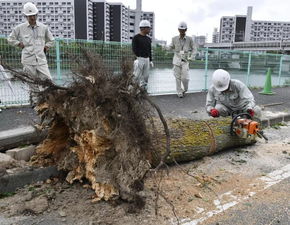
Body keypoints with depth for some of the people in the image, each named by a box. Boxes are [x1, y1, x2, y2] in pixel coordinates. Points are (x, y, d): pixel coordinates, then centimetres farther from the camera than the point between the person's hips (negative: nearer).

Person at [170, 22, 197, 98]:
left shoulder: (189, 39, -3)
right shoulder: (174, 39, -2)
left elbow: (194, 49, 6)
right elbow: (171, 47, 16)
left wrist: (191, 57, -4)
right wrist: (177, 52, 8)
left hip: (185, 61, -1)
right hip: (177, 60, 1)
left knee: (185, 78, -5)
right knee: (178, 78, 3)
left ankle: (185, 89, 23)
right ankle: (179, 92, 15)